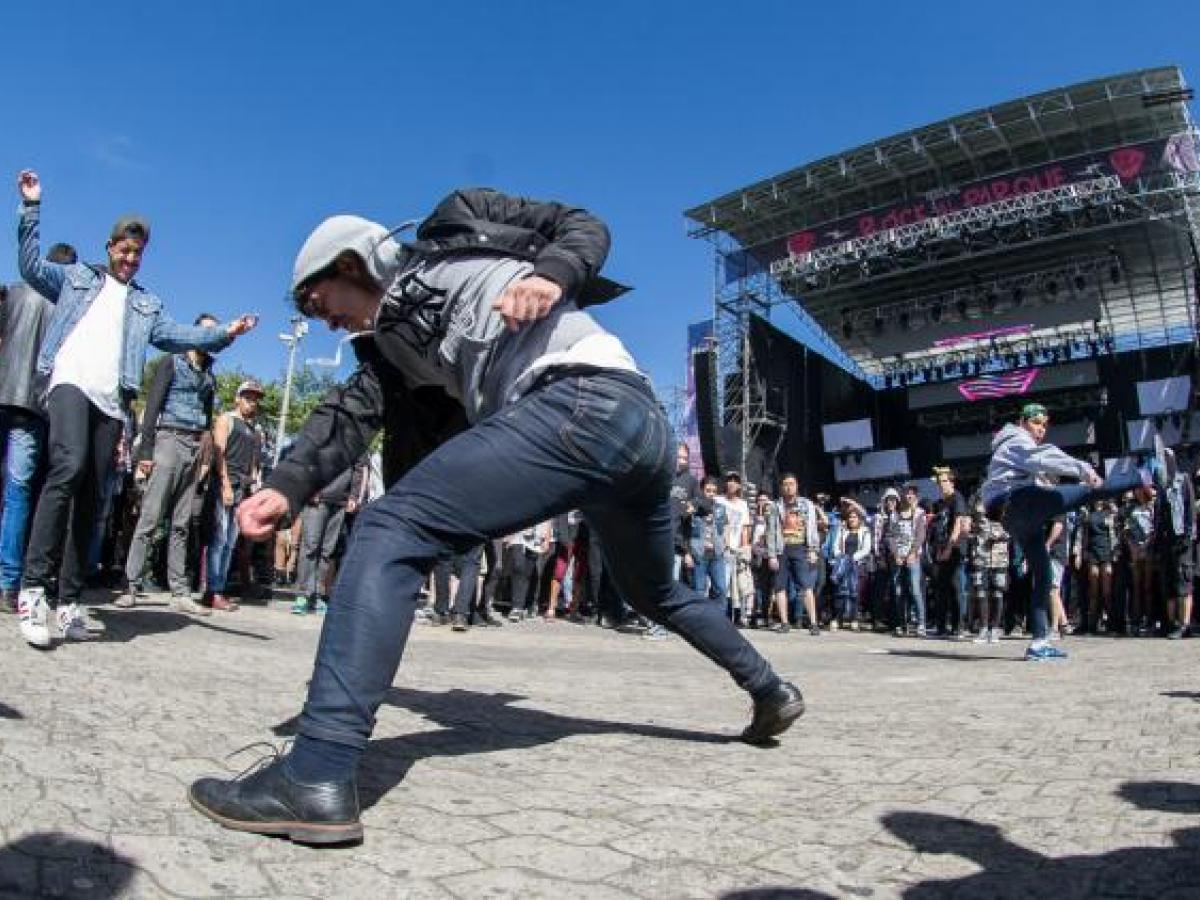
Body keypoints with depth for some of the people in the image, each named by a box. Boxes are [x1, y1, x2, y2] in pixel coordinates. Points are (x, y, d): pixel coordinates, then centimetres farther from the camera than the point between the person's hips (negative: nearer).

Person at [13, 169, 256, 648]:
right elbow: (31, 265, 12)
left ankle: (69, 601, 2)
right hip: (70, 382, -3)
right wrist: (31, 207, 6)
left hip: (113, 401, 3)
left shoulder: (147, 303, 28)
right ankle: (33, 586, -26)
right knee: (69, 467, -27)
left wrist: (221, 334, 0)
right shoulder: (76, 277, 24)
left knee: (90, 499, 0)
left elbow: (175, 335, 15)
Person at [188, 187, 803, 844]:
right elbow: (351, 411, 14)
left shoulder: (456, 225, 15)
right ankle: (771, 692, 47)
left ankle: (317, 778, -21)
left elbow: (585, 227, 12)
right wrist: (288, 486, -3)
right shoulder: (397, 341, 30)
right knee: (655, 594, 29)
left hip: (587, 393, -9)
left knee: (392, 530, -14)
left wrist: (549, 274, -10)